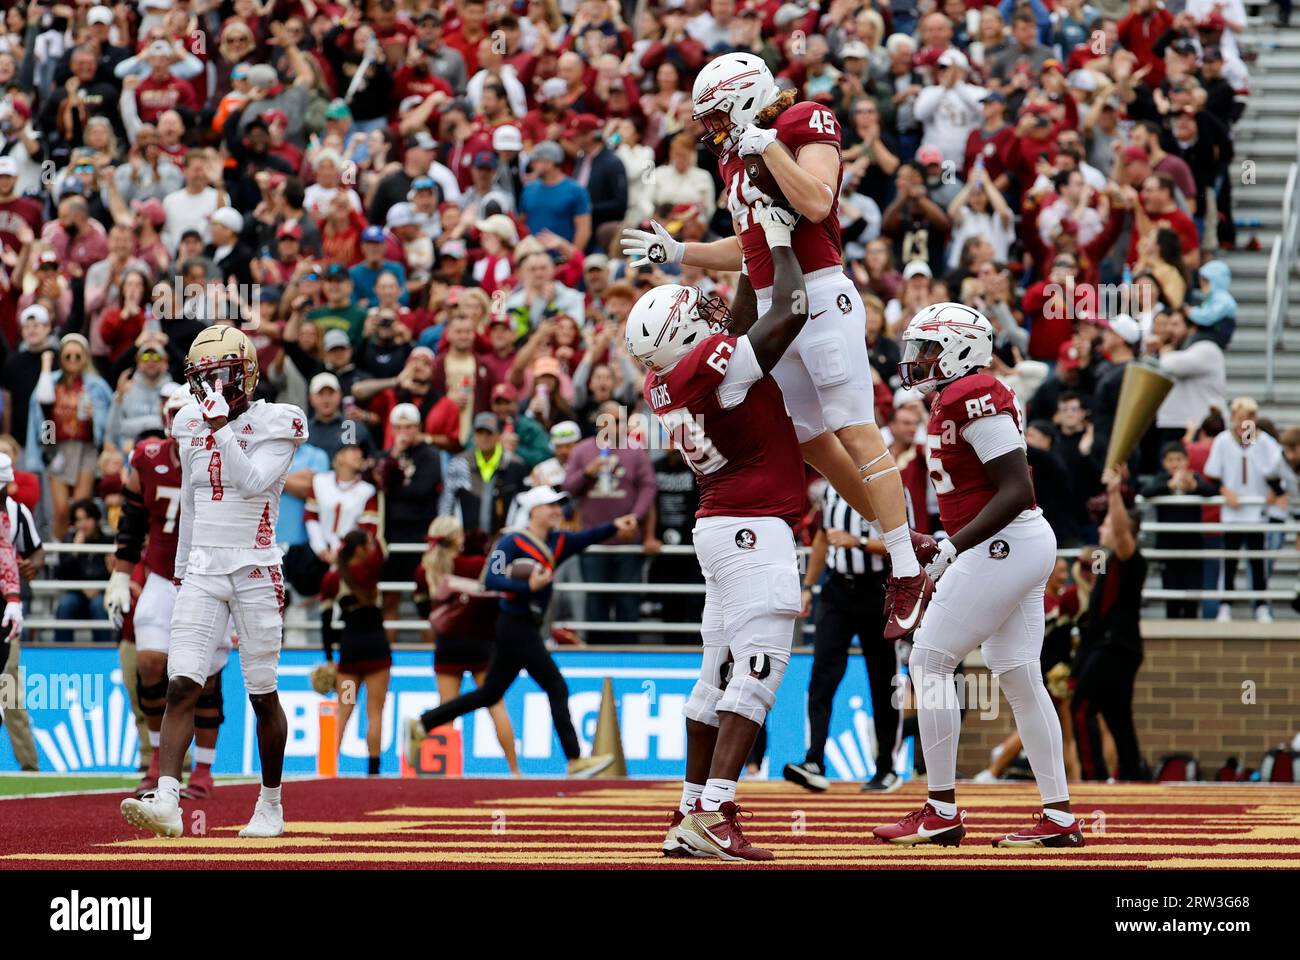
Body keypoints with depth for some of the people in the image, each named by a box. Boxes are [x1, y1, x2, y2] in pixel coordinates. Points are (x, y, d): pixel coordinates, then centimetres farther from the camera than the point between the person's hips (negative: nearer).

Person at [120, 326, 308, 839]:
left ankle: (271, 805, 19)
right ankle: (166, 800, -21)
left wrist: (222, 427, -23)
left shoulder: (273, 424, -5)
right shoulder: (191, 424, 11)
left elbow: (252, 482, -21)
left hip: (255, 570, -4)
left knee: (263, 695, 4)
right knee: (181, 685, -11)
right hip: (203, 569, 4)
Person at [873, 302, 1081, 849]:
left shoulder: (971, 398, -15)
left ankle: (942, 811, -6)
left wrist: (953, 547, -20)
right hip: (1026, 545, 10)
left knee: (929, 661, -7)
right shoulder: (955, 401, 17)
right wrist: (938, 550, 15)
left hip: (1005, 547, -10)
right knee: (1019, 678, 11)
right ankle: (1060, 816, 12)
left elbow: (1016, 490, -20)